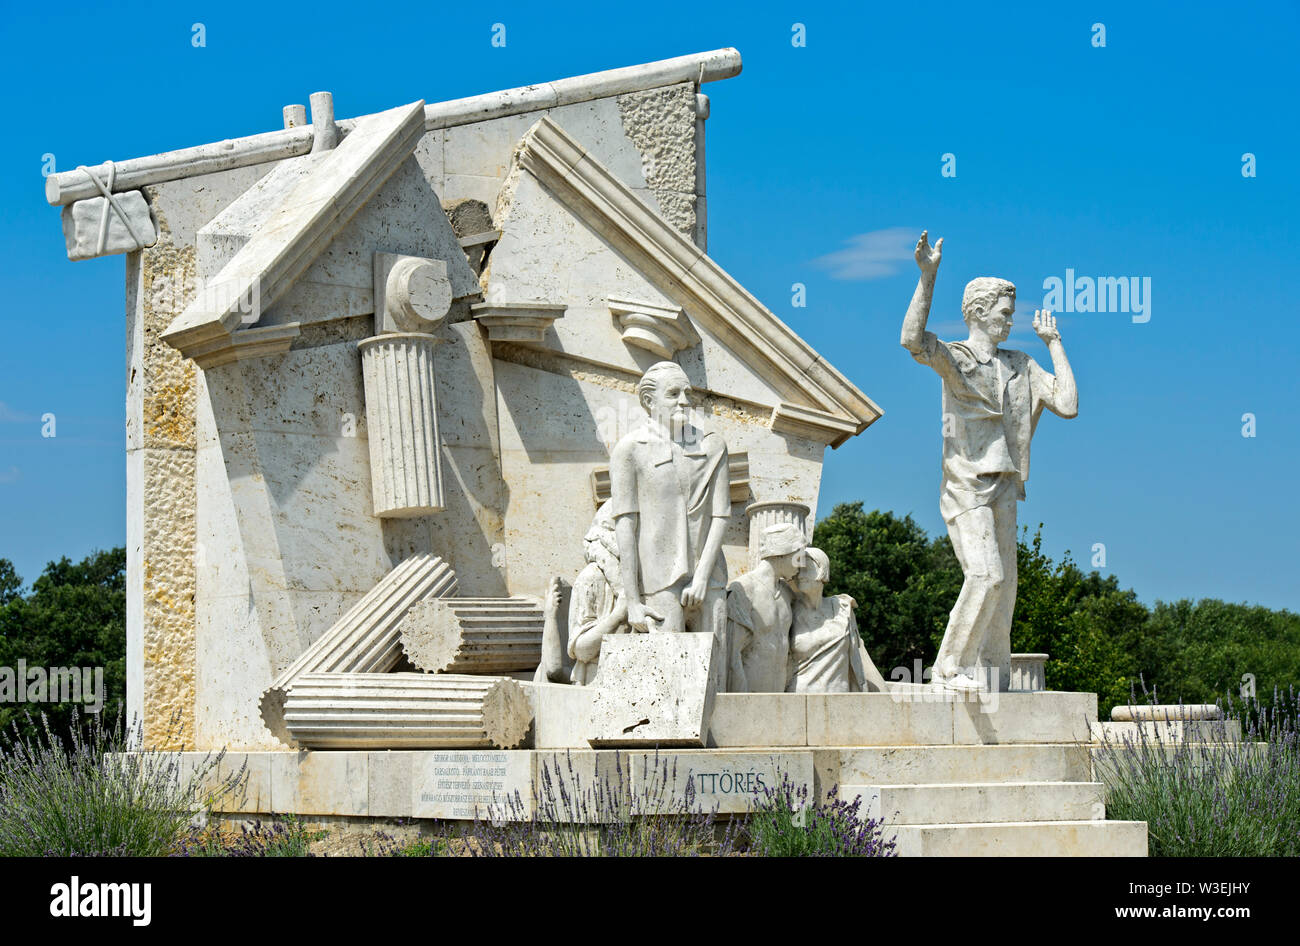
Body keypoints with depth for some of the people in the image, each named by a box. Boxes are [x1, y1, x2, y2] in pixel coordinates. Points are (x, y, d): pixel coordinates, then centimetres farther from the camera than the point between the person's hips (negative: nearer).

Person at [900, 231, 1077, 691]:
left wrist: (1054, 344, 12)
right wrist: (927, 277, -28)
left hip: (1003, 485, 6)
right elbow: (912, 340, -22)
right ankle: (951, 667, -12)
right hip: (966, 484, -6)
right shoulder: (955, 358, 0)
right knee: (985, 575, -20)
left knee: (1004, 583, 5)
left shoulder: (1021, 366, 15)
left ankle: (992, 673, 12)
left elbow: (1067, 405, 7)